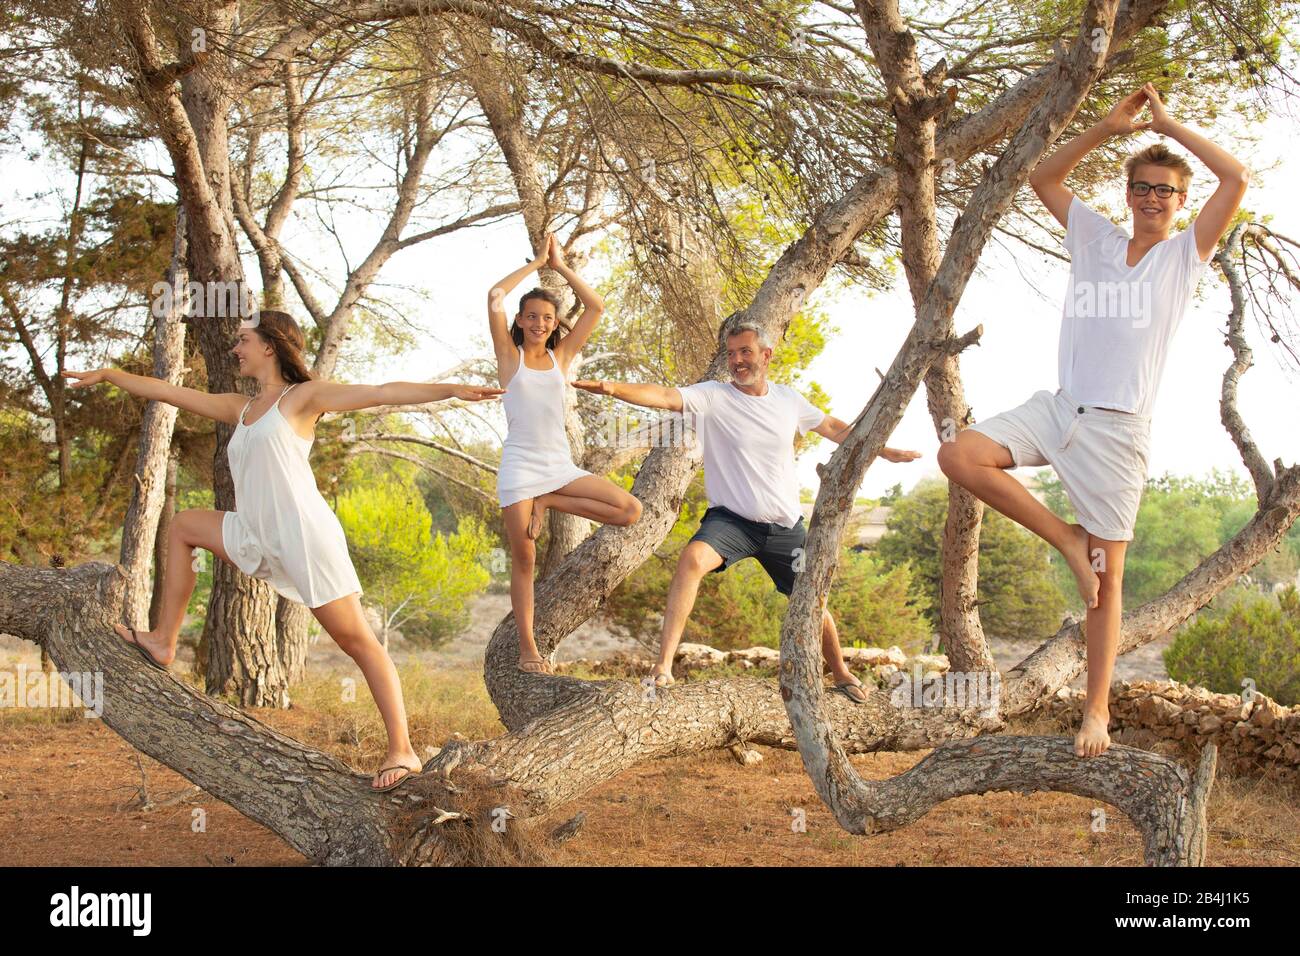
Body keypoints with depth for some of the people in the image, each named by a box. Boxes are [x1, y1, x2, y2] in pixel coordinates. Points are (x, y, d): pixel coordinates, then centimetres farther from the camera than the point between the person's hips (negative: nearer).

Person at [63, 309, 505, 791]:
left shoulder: (303, 396, 0)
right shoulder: (240, 409, 19)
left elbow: (382, 393, -9)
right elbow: (167, 391, 24)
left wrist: (451, 390, -19)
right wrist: (107, 375, 27)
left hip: (306, 535, -8)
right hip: (261, 540, 8)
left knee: (357, 640, -10)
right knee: (184, 525, 22)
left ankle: (402, 751, -11)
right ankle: (163, 643, 23)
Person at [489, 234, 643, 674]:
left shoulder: (562, 357, 11)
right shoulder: (509, 355, 4)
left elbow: (595, 306, 6)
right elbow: (495, 297, -9)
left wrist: (561, 266, 7)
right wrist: (536, 262, 0)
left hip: (560, 465, 4)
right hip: (520, 466, -4)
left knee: (630, 510, -11)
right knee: (523, 559, -5)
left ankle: (548, 504, 0)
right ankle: (527, 649, 2)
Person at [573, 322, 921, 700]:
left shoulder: (788, 400, 2)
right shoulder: (713, 396, -10)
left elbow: (834, 428, 18)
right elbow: (664, 396, -27)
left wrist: (885, 451, 26)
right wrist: (613, 388, -44)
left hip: (786, 527, 4)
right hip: (731, 519, -3)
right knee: (692, 558, -33)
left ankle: (841, 674, 39)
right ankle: (663, 665, -32)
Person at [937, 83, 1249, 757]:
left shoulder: (1186, 253, 4)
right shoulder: (1096, 238, 12)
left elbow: (1235, 179, -9)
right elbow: (1043, 177, 9)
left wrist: (1169, 125, -2)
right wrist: (1109, 127, 1)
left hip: (1117, 429, -3)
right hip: (1058, 406, 3)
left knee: (1108, 579, -1)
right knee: (958, 456, -18)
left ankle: (1097, 711, 8)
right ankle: (1067, 540, -3)